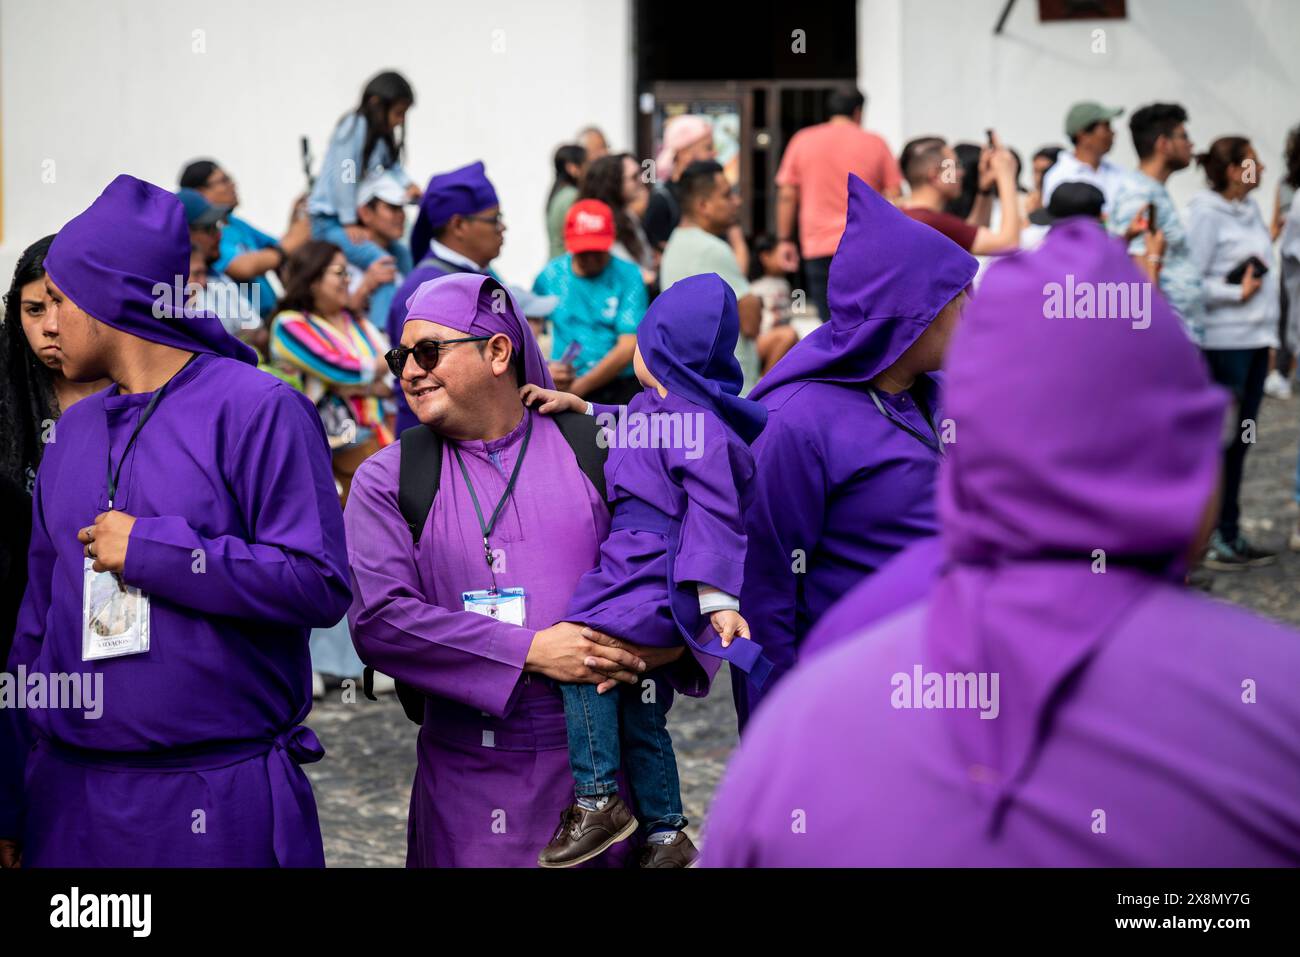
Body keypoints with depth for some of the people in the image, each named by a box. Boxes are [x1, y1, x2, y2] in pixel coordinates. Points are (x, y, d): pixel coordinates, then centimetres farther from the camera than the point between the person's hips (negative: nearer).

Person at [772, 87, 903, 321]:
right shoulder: (876, 144, 4)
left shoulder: (802, 141, 6)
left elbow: (786, 195, 4)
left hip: (818, 247, 0)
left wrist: (784, 240, 9)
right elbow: (894, 197, 3)